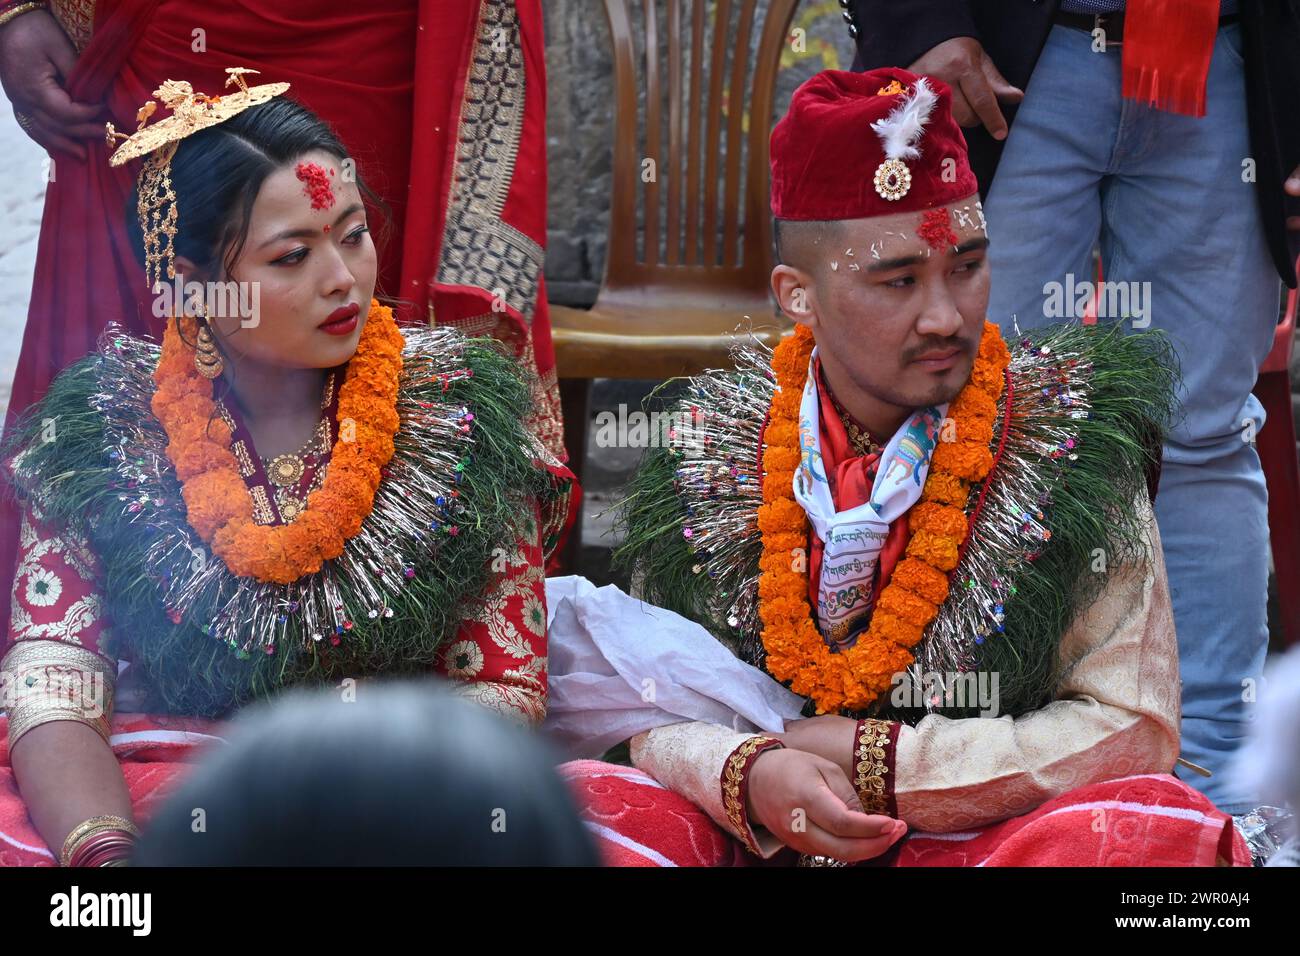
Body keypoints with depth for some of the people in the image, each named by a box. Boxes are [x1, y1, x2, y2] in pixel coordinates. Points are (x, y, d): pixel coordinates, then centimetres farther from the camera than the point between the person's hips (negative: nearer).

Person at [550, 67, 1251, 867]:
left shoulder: (1069, 435, -5)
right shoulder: (709, 449, 1)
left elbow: (1133, 731, -8)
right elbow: (658, 717, 5)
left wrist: (874, 763, -14)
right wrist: (748, 774, -20)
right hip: (757, 847, 1)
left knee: (1157, 824, -33)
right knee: (598, 804, -27)